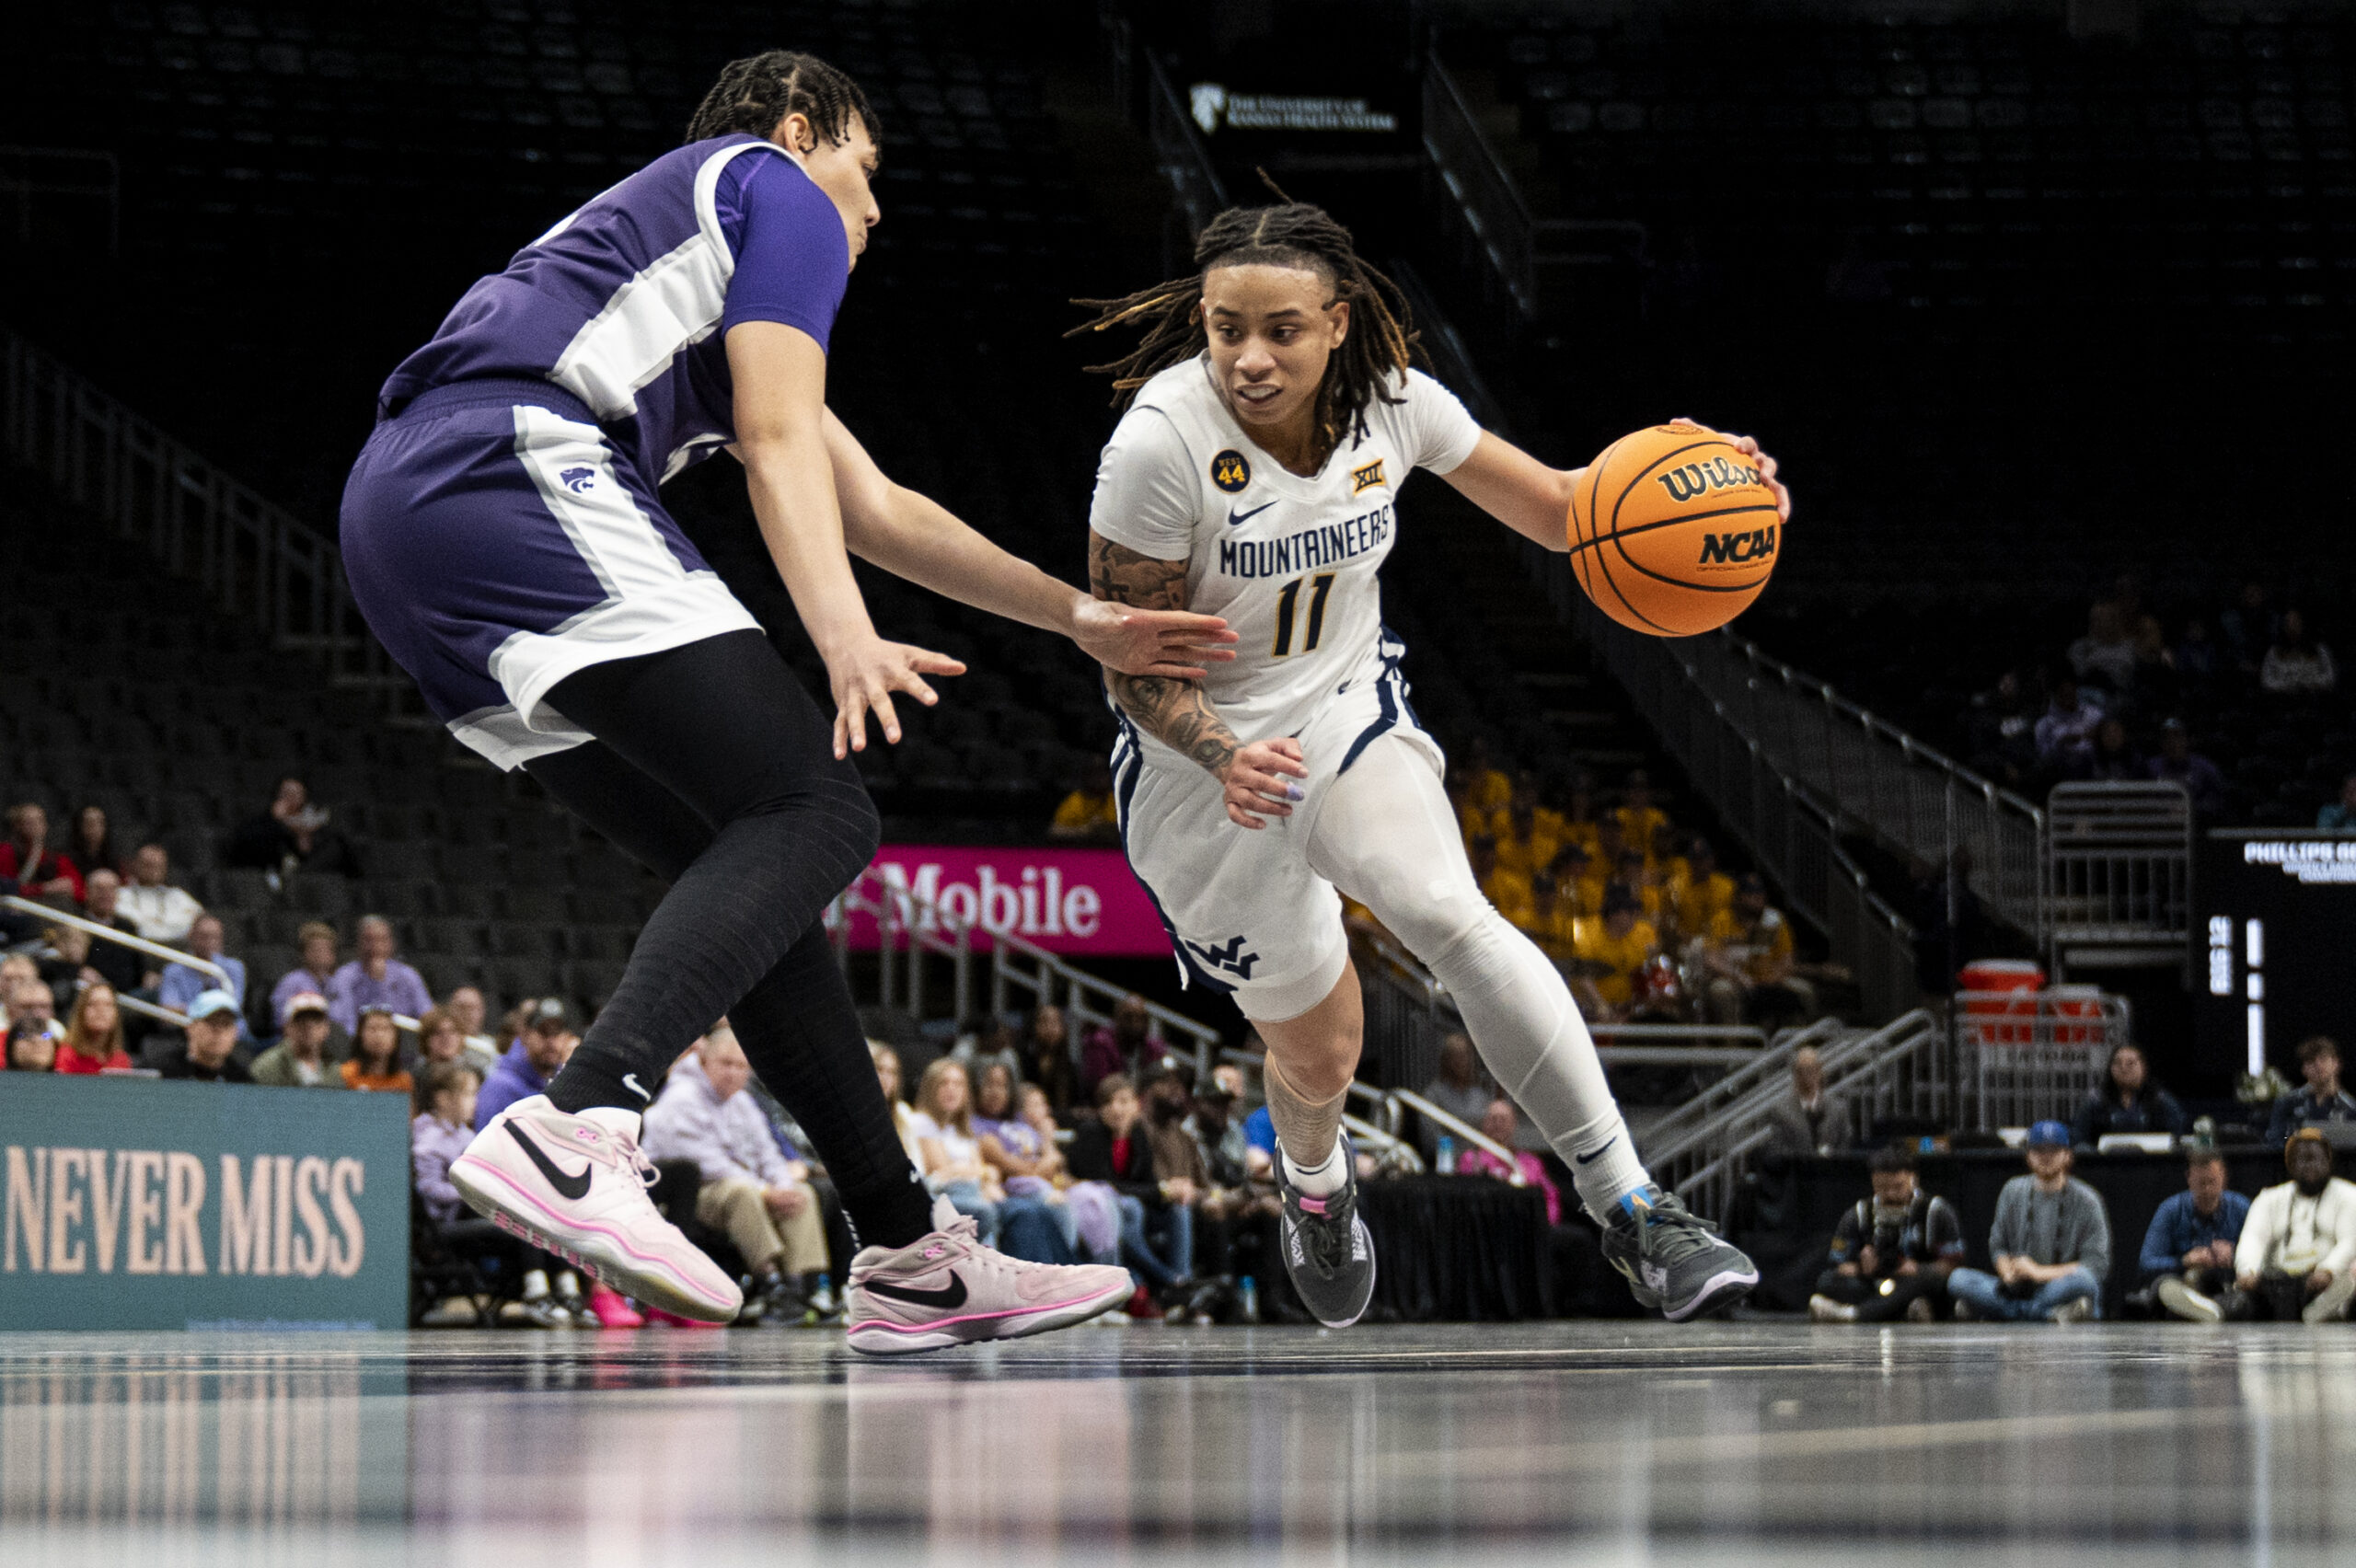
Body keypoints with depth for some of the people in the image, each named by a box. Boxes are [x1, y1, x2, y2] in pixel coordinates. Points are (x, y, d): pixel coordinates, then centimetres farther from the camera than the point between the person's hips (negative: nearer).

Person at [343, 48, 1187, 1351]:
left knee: (742, 862, 10)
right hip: (513, 470, -10)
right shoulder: (781, 190, 13)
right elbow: (780, 440, -5)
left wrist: (1087, 623, 42)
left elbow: (871, 508, 42)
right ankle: (578, 1127, -38)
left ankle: (907, 1256, 8)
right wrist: (843, 634, -17)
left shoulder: (664, 223, 39)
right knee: (815, 814, -15)